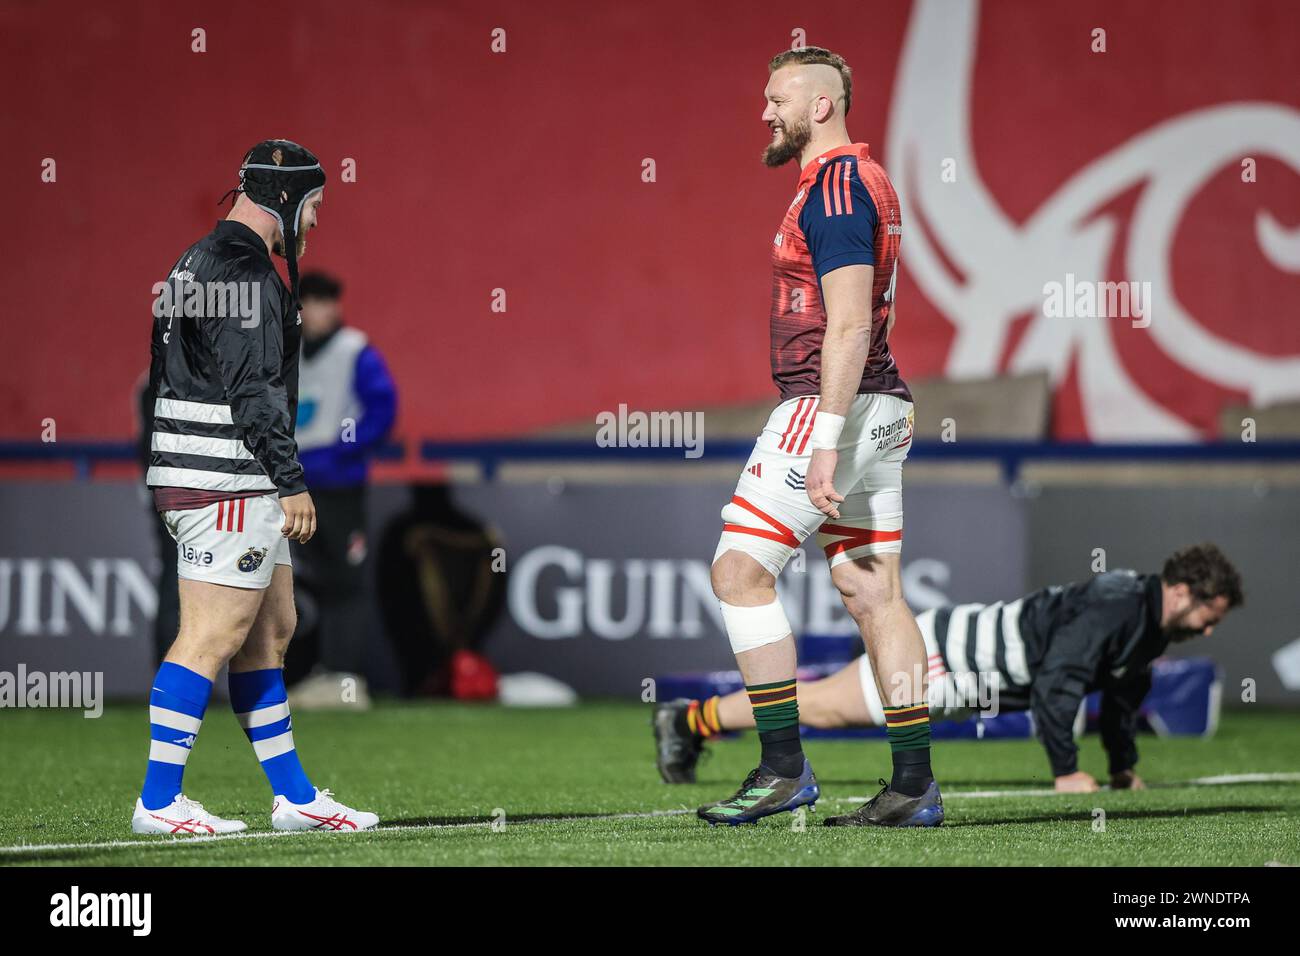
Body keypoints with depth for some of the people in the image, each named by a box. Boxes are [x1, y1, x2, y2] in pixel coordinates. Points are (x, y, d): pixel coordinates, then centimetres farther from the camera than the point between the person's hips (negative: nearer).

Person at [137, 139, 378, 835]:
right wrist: (292, 482, -17)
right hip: (228, 482, -11)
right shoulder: (244, 271, -15)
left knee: (270, 630, 13)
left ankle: (293, 796, 17)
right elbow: (252, 391, -20)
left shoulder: (203, 260, 19)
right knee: (212, 637, -9)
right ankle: (159, 802, -7)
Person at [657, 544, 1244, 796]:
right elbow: (1056, 683, -34)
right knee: (823, 706, 0)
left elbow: (1123, 689, 19)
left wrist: (1124, 766, 16)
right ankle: (688, 719, 11)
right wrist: (1065, 771, -29)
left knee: (828, 707, 17)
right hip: (942, 656, -9)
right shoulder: (1113, 611, -29)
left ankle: (693, 722, 27)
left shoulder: (1151, 622, 2)